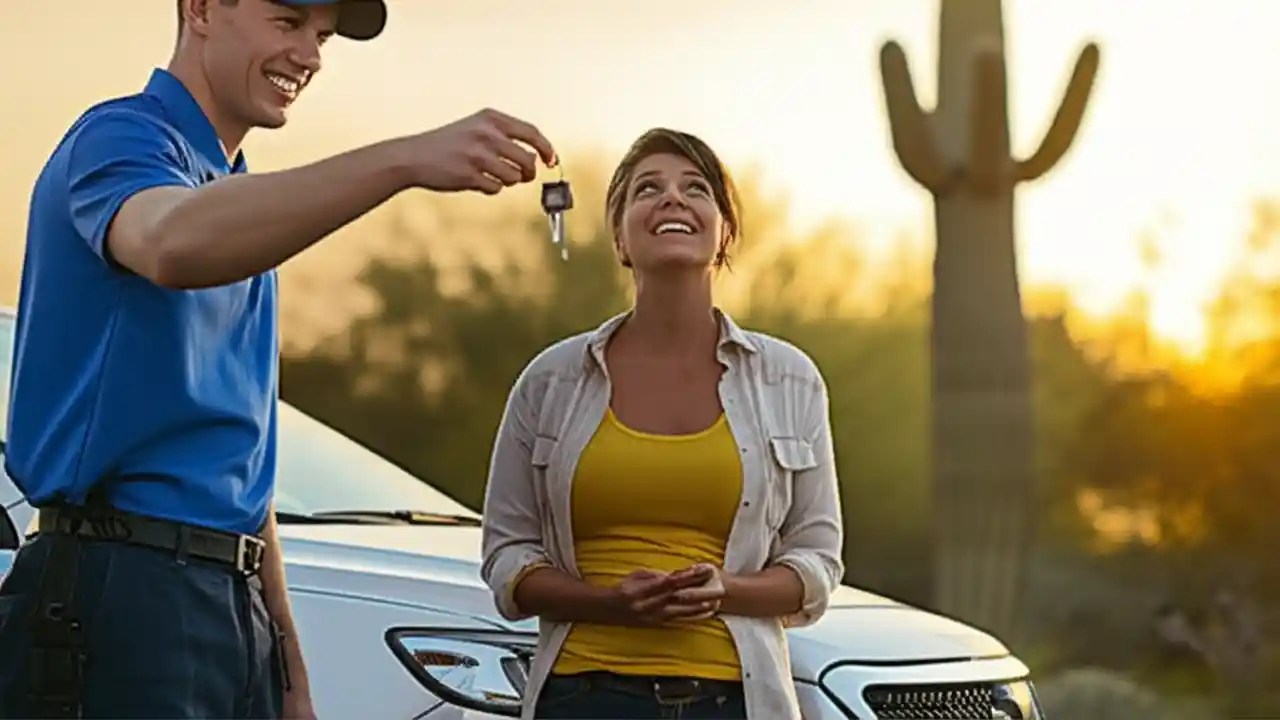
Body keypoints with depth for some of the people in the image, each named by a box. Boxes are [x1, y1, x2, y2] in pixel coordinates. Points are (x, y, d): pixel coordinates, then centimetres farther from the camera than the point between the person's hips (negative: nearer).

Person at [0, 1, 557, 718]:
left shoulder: (236, 198, 22)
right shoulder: (121, 137, -5)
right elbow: (172, 243, -32)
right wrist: (403, 160, -39)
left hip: (239, 605, 9)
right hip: (121, 595, -9)